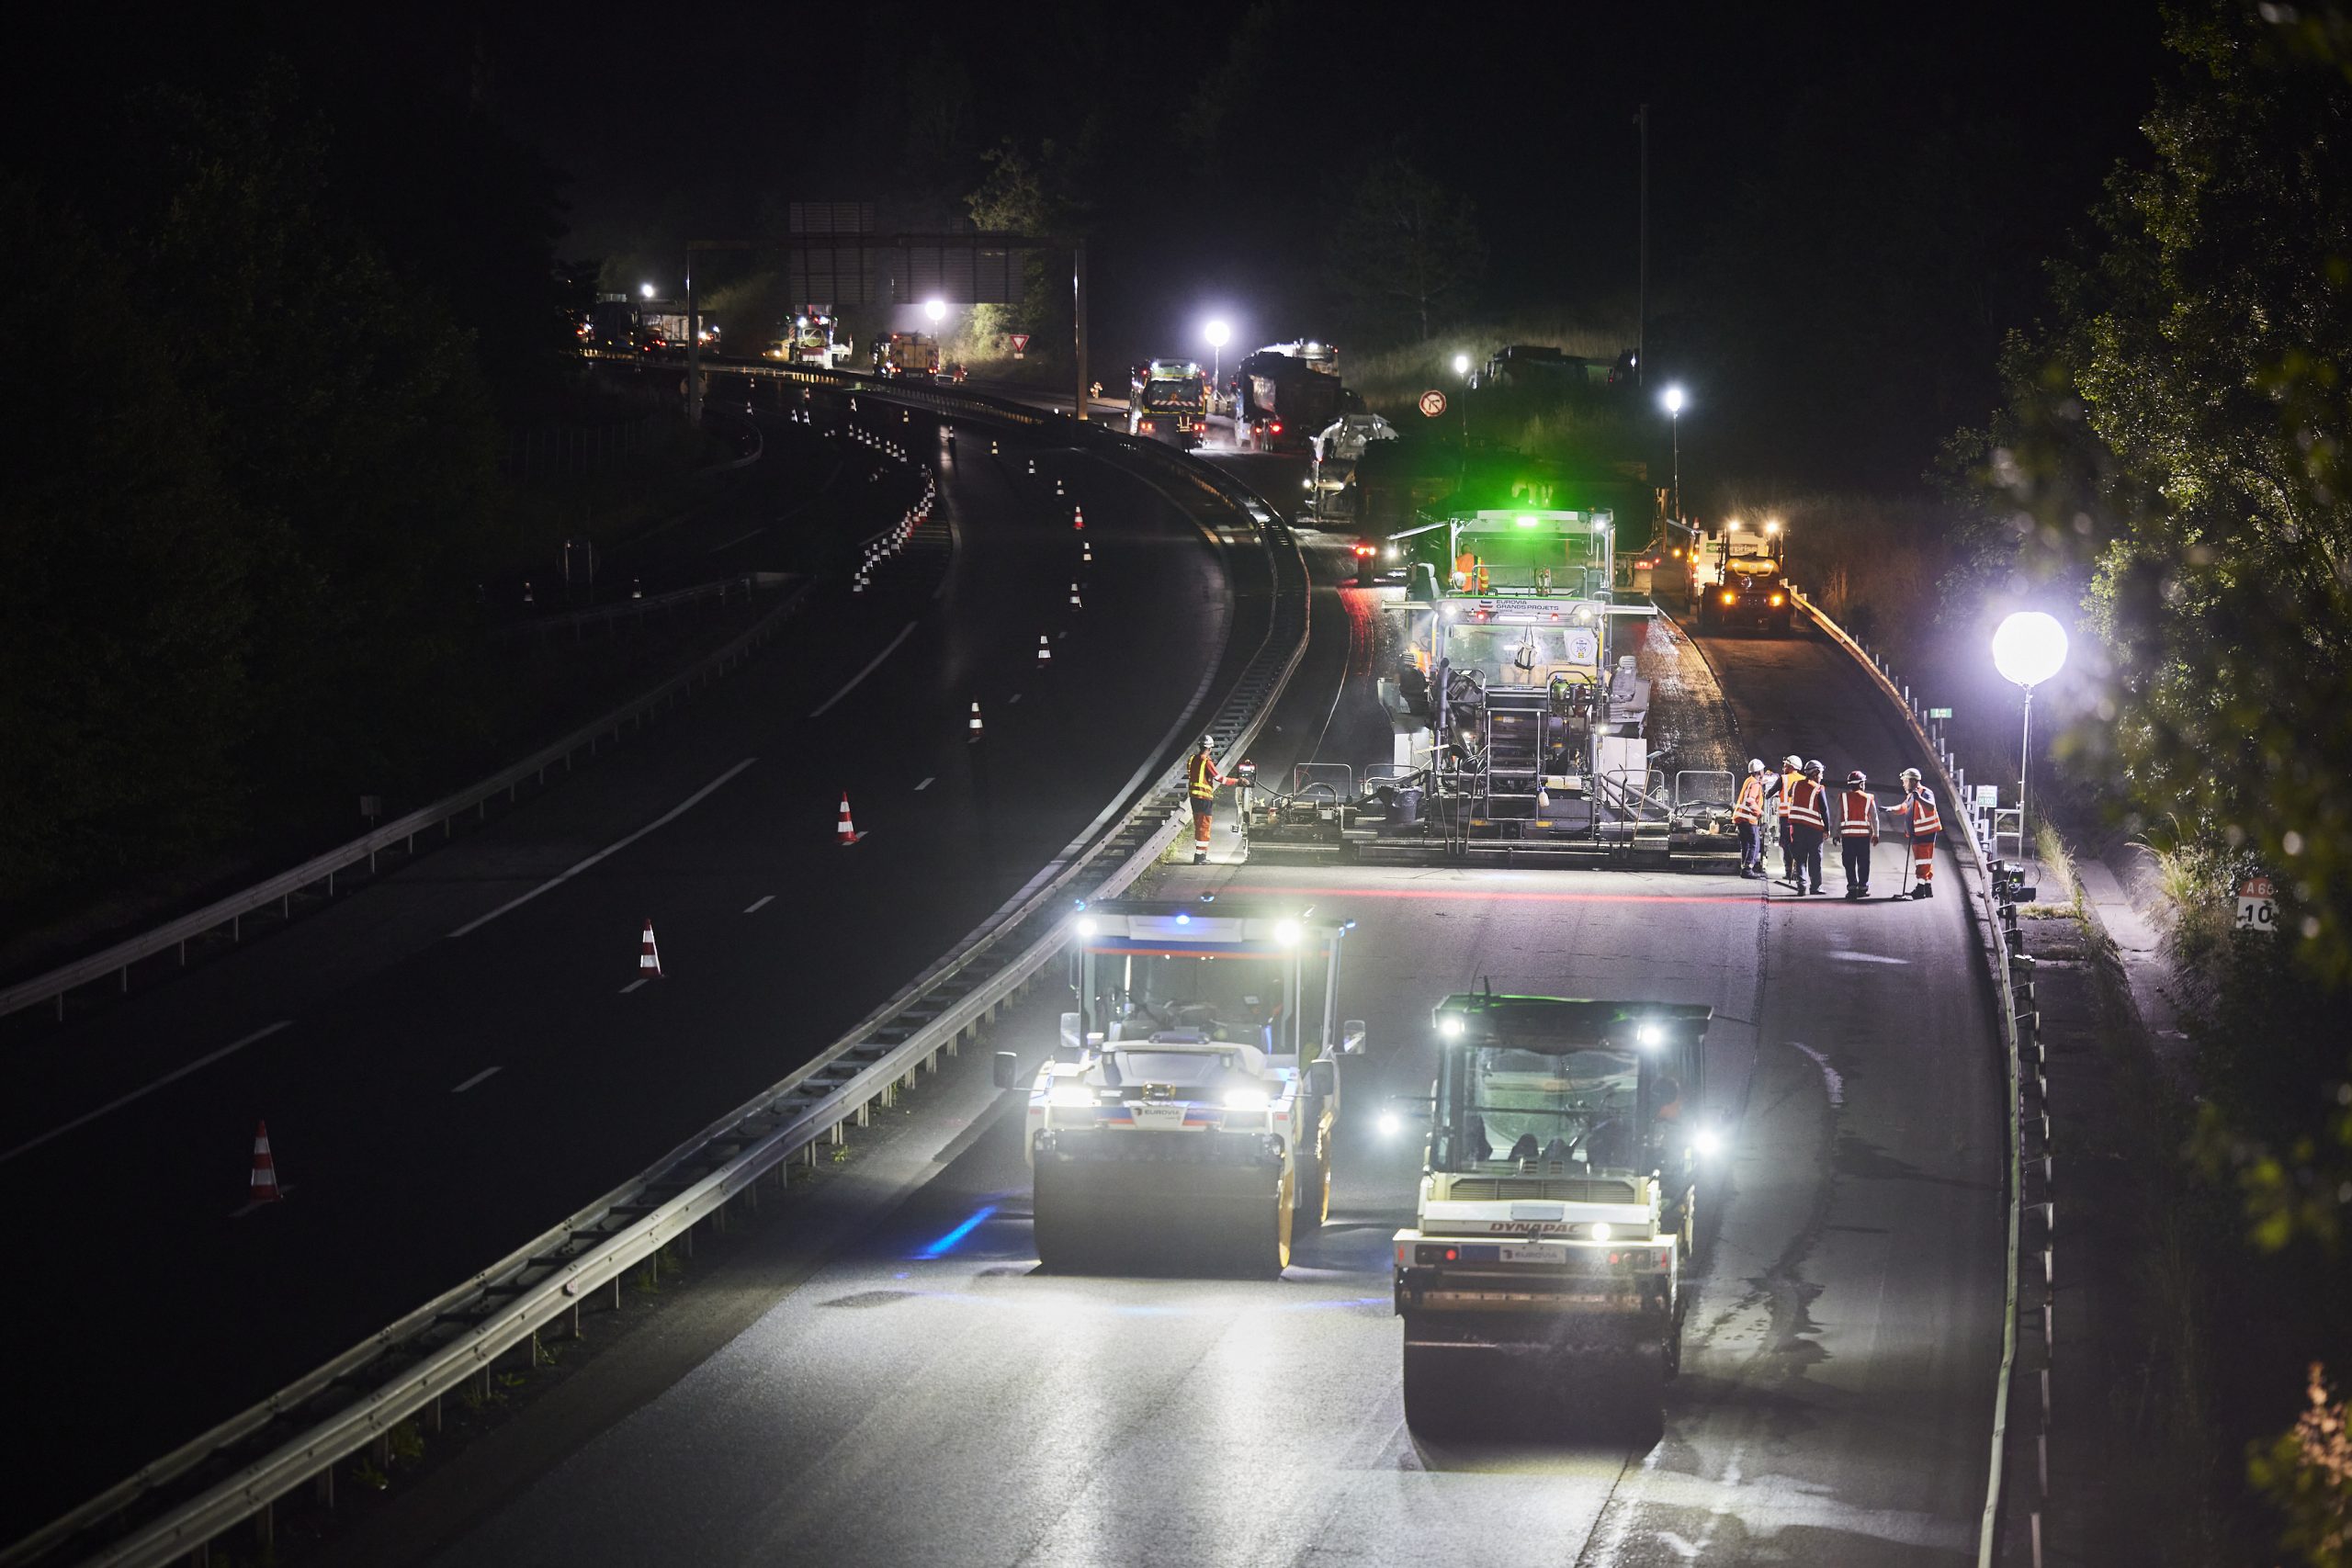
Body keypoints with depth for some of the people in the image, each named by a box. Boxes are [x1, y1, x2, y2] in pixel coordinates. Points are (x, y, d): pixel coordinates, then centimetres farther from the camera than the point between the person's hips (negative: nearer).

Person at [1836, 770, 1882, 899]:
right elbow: (1874, 818, 5)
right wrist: (1876, 834, 15)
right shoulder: (1869, 798, 3)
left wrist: (1836, 834, 7)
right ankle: (1863, 888, 8)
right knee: (1863, 863, 8)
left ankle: (1852, 888, -1)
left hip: (1847, 834, 0)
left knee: (1849, 863, 3)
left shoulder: (1843, 797, 1)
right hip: (1864, 834, 0)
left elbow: (1838, 816, 1)